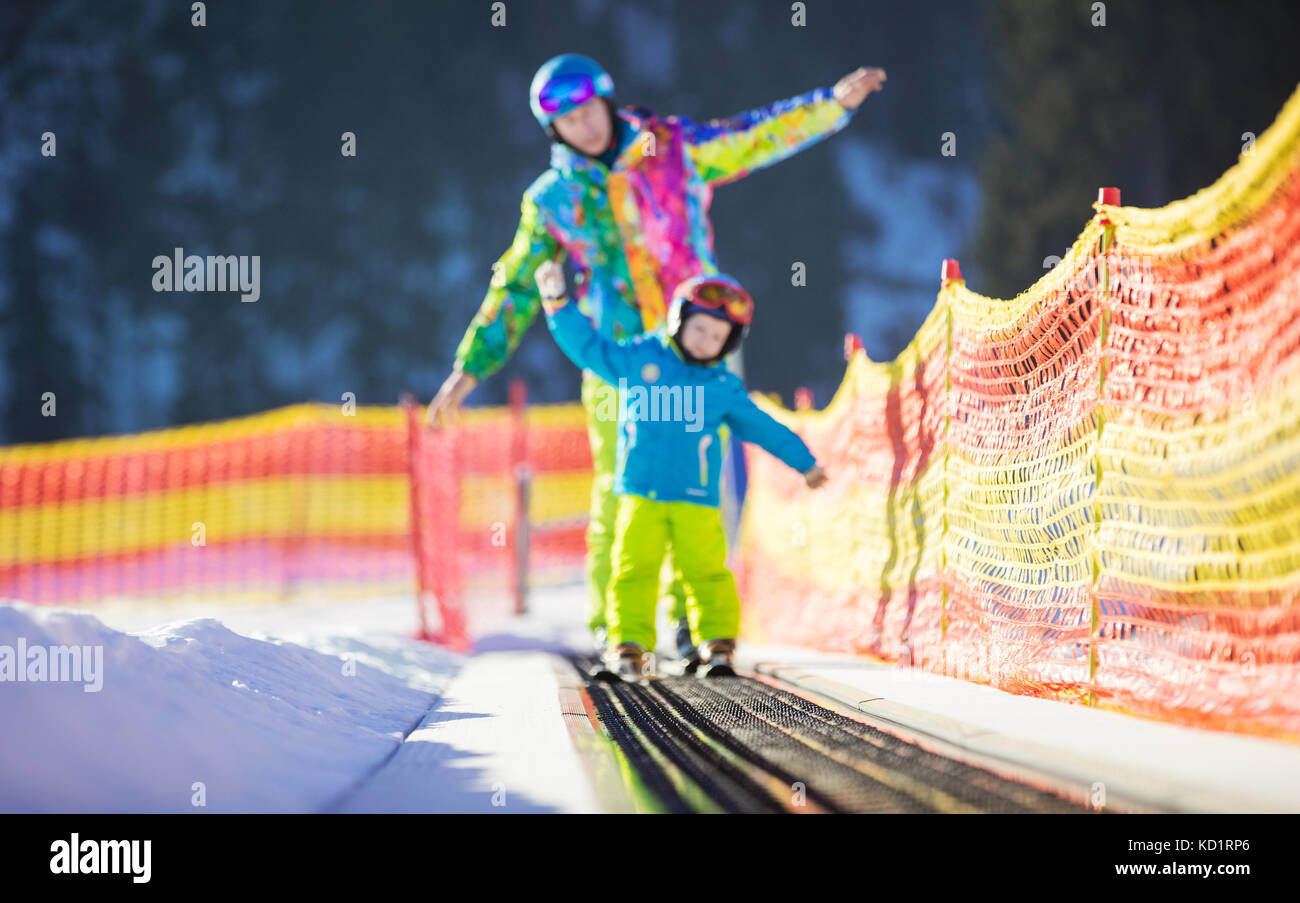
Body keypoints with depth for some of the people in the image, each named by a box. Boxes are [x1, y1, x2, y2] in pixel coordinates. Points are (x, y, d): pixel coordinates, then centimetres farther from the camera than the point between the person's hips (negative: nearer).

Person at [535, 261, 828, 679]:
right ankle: (628, 647, -3)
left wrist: (804, 462, 25)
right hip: (641, 494, -1)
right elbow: (586, 345, 8)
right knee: (634, 569, -7)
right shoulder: (637, 358, 7)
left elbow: (760, 426, 22)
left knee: (706, 571, -5)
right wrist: (557, 302, -1)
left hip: (697, 499, 1)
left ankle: (717, 644, 6)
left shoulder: (725, 388, 12)